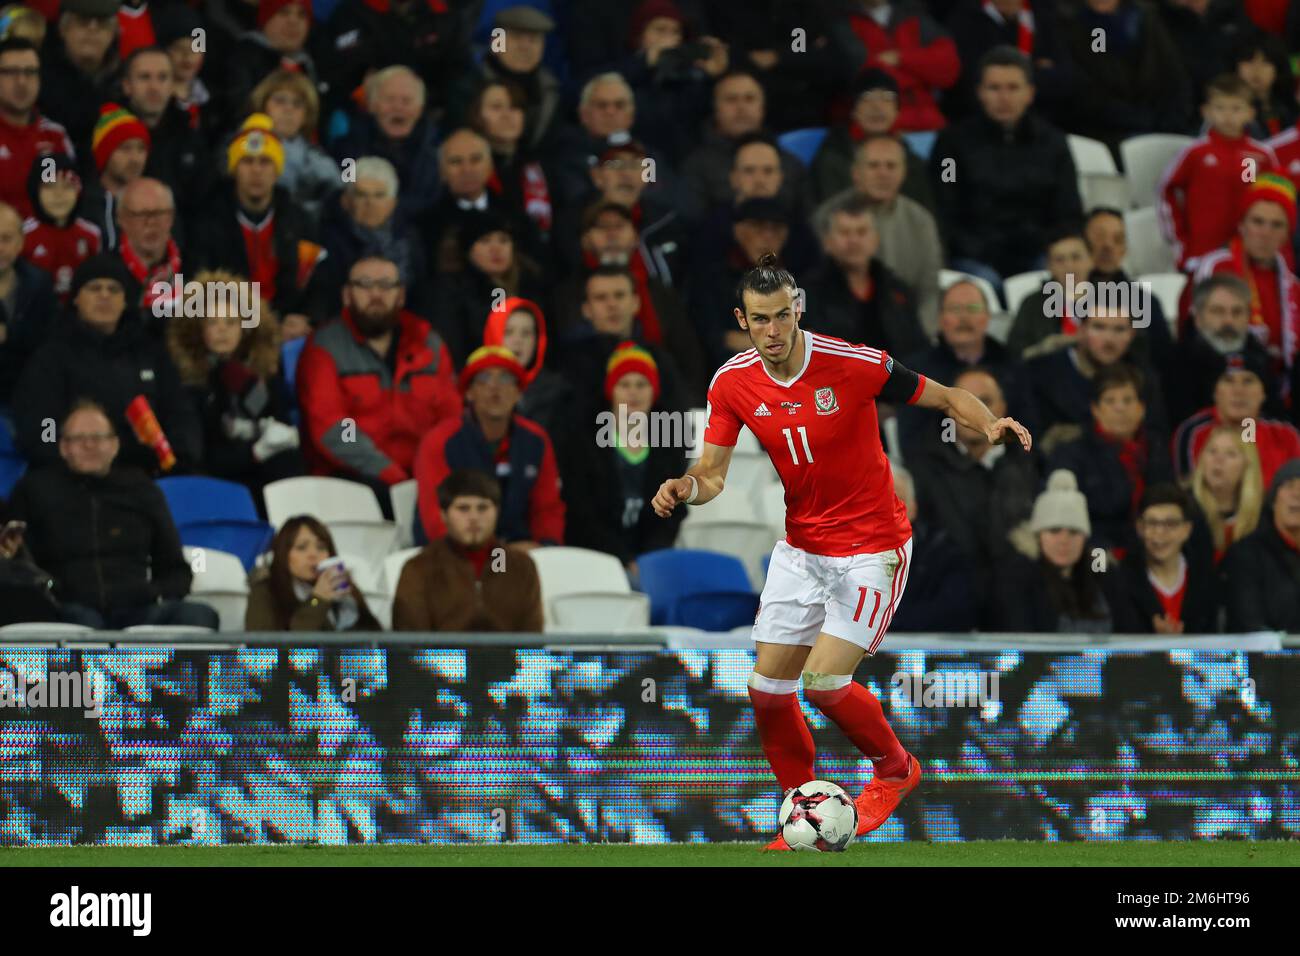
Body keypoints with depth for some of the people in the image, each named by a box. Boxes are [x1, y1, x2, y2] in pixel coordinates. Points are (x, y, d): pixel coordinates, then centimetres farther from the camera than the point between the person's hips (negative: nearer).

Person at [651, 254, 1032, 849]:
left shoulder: (855, 365, -19)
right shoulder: (733, 383, -6)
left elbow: (946, 398, -9)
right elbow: (713, 472, -4)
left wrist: (990, 426, -29)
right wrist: (685, 488, -27)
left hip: (872, 548, -5)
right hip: (801, 548, 5)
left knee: (823, 683, -15)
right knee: (767, 689, 2)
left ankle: (895, 770, 14)